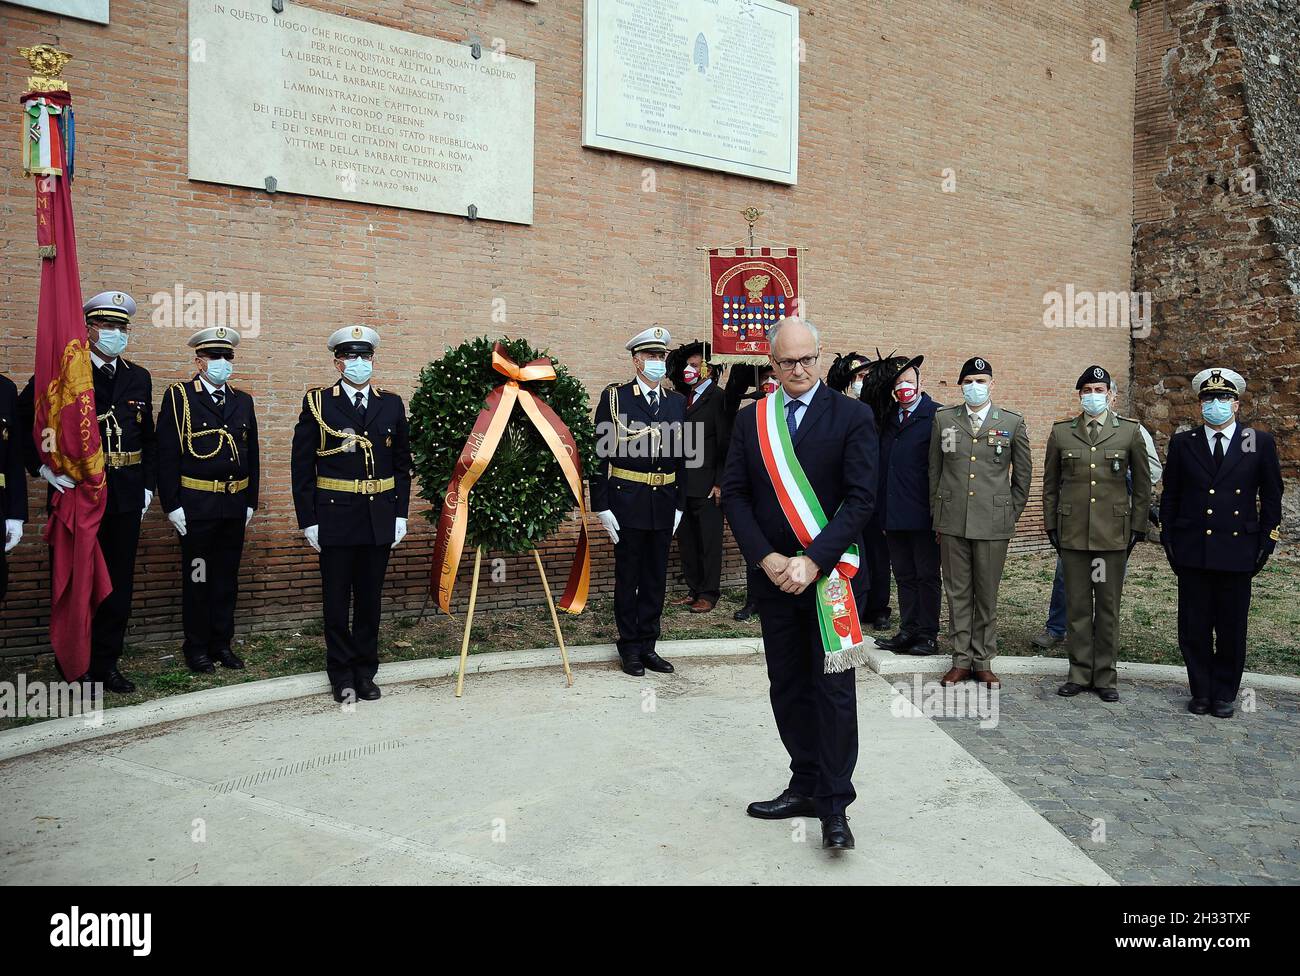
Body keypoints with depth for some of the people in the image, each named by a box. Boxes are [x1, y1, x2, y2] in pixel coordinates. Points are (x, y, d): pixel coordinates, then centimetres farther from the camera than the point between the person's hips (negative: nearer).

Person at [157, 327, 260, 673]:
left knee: (227, 578, 12)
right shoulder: (178, 397, -3)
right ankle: (196, 648, 16)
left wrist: (250, 501, 10)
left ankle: (221, 643, 23)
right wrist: (171, 505, -11)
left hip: (234, 506, 5)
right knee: (197, 579, 4)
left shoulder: (243, 401, 12)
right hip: (196, 505, -4)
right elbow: (166, 454, -6)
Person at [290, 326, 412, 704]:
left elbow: (402, 465, 10)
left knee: (370, 599, 10)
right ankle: (342, 676, 19)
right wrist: (308, 520, -6)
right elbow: (302, 467, -1)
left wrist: (401, 514, 4)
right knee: (337, 601, 6)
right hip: (335, 518, -2)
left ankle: (365, 672, 23)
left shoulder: (391, 404, 8)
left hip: (380, 520, 2)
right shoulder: (318, 403, 0)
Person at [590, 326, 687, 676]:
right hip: (628, 503, -4)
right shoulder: (614, 398, -3)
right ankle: (630, 647, 19)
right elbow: (600, 454, -6)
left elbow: (680, 457, 12)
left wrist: (679, 505, 8)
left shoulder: (677, 402, 9)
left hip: (664, 504, 4)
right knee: (627, 577, 6)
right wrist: (602, 506, -10)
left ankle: (648, 645, 23)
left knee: (656, 578, 11)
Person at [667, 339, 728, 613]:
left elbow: (725, 444, -10)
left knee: (710, 542, 2)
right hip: (683, 485, 7)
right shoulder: (683, 398, 14)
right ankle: (694, 590, 21)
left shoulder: (718, 398, -6)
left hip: (707, 485, -7)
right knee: (687, 541, 11)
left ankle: (709, 593, 11)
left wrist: (720, 484, -13)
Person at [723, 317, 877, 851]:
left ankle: (834, 805, 10)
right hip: (773, 573, 4)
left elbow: (861, 498, -10)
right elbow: (734, 493, 3)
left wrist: (812, 562, -18)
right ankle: (806, 786, 24)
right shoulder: (750, 420, 7)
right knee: (787, 687, 11)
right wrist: (767, 558, -10)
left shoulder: (852, 416, -4)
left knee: (833, 688, 0)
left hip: (829, 572, -4)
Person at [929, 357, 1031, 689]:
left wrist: (1012, 514, 6)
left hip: (993, 523, -1)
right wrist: (937, 514, 8)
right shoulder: (943, 419, 6)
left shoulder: (1013, 422, 3)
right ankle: (961, 659, 18)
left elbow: (1023, 473, 9)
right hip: (952, 522, 1)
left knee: (987, 595, 7)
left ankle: (983, 661, 19)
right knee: (958, 593, 7)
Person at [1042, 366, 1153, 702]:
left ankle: (1105, 676, 16)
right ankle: (1079, 674, 16)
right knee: (1077, 606, 6)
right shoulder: (1060, 432, 6)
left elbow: (1142, 484, 7)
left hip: (1113, 534, -1)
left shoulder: (1130, 432, 3)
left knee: (1108, 607, 6)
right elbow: (1050, 484, 11)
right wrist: (1051, 525, 6)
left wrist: (1138, 528, 3)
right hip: (1072, 533, 1)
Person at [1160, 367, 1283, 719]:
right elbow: (1170, 496, 8)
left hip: (1237, 552, -1)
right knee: (1193, 627, 6)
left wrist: (1266, 543, 1)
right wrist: (1169, 541, 3)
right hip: (1192, 552, 1)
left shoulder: (1260, 443, 2)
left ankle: (1224, 694, 21)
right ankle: (1201, 692, 20)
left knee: (1231, 629, 8)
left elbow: (1271, 497, 6)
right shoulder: (1182, 443, 4)